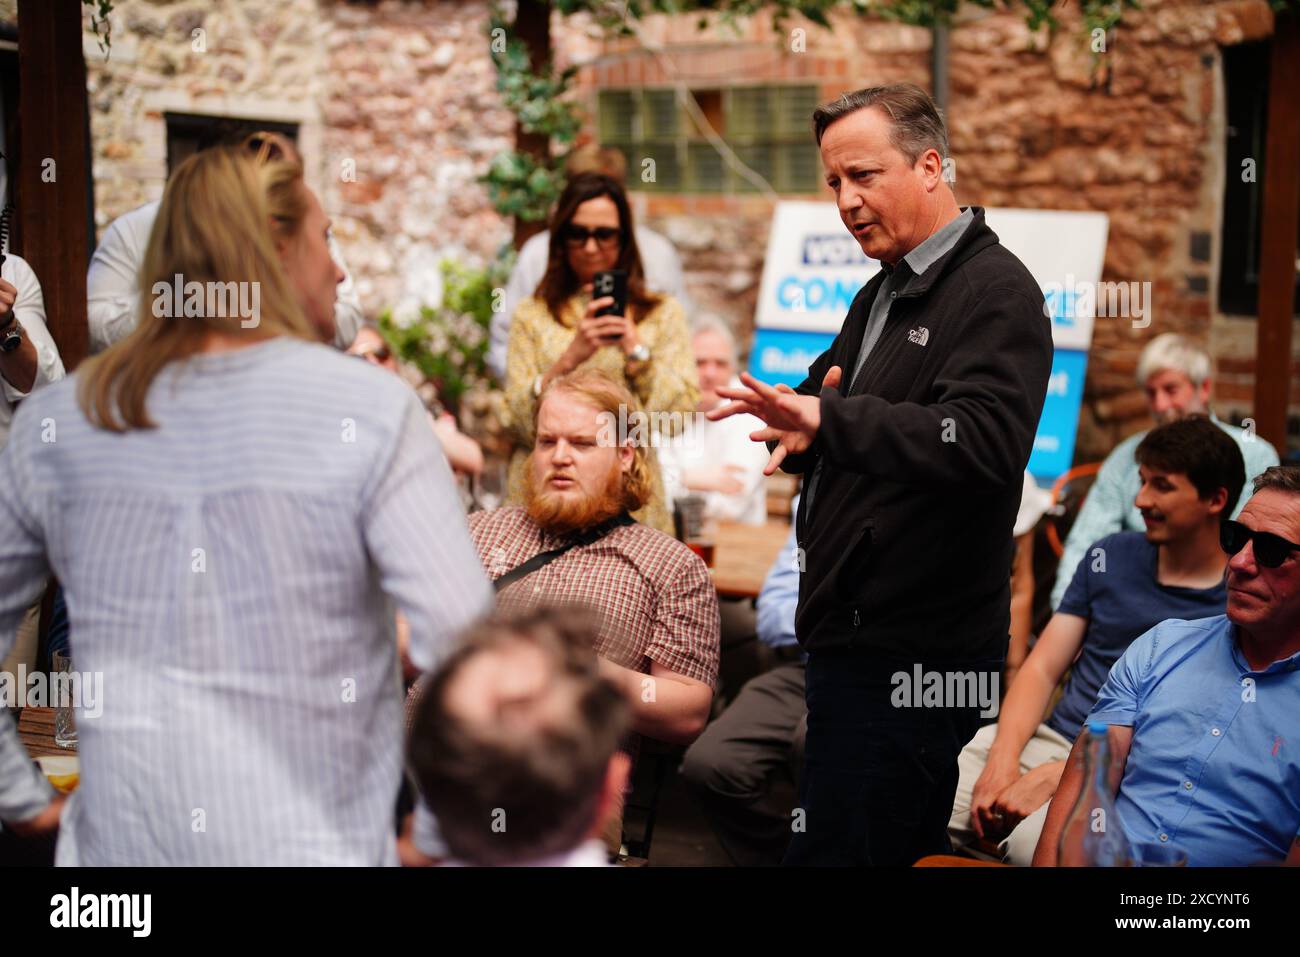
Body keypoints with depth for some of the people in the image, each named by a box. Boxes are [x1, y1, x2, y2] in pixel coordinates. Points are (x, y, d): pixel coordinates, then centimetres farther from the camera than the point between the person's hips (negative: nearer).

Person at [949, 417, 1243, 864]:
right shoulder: (1111, 556, 12)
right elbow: (1042, 669, 10)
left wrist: (1054, 778, -16)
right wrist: (1002, 760, -9)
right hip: (1045, 740, 5)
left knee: (1033, 843, -37)